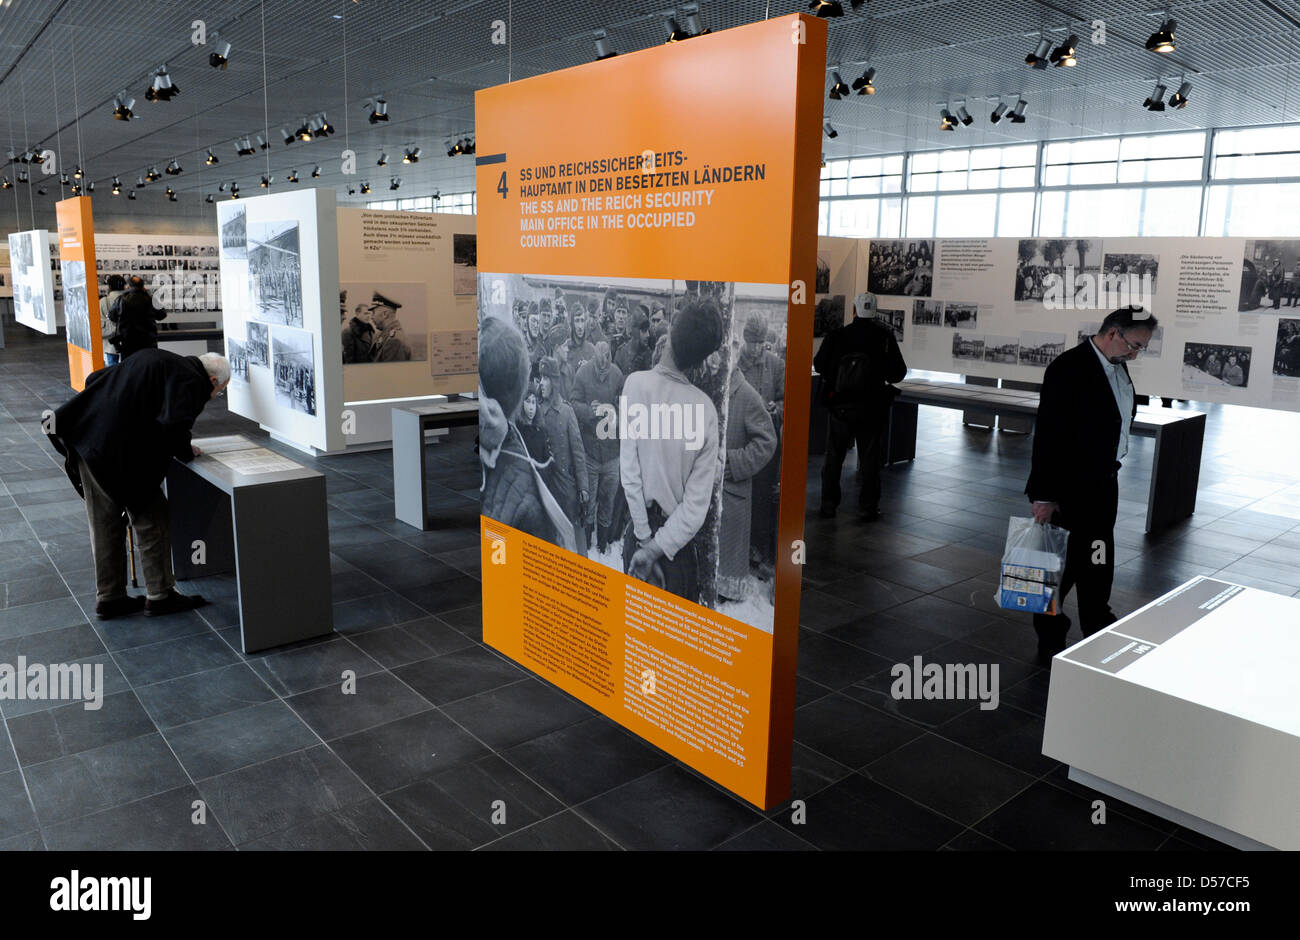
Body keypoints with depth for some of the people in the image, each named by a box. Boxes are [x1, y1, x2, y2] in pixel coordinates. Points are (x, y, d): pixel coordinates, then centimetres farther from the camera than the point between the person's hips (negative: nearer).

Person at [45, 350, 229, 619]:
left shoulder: (152, 357, 19)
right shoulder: (190, 380, -8)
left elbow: (94, 379, 23)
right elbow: (172, 424, -22)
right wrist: (186, 451, -4)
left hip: (86, 438, 9)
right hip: (122, 453, -9)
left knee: (104, 524, 16)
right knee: (152, 522, 7)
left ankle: (108, 597, 27)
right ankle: (160, 596, 16)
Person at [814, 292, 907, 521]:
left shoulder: (838, 335, -6)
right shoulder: (885, 336, -6)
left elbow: (819, 365, 2)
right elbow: (898, 372, -3)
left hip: (840, 405, 0)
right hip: (872, 408, 0)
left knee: (833, 456, 13)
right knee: (870, 459, 9)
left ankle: (829, 504, 15)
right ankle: (868, 507, 11)